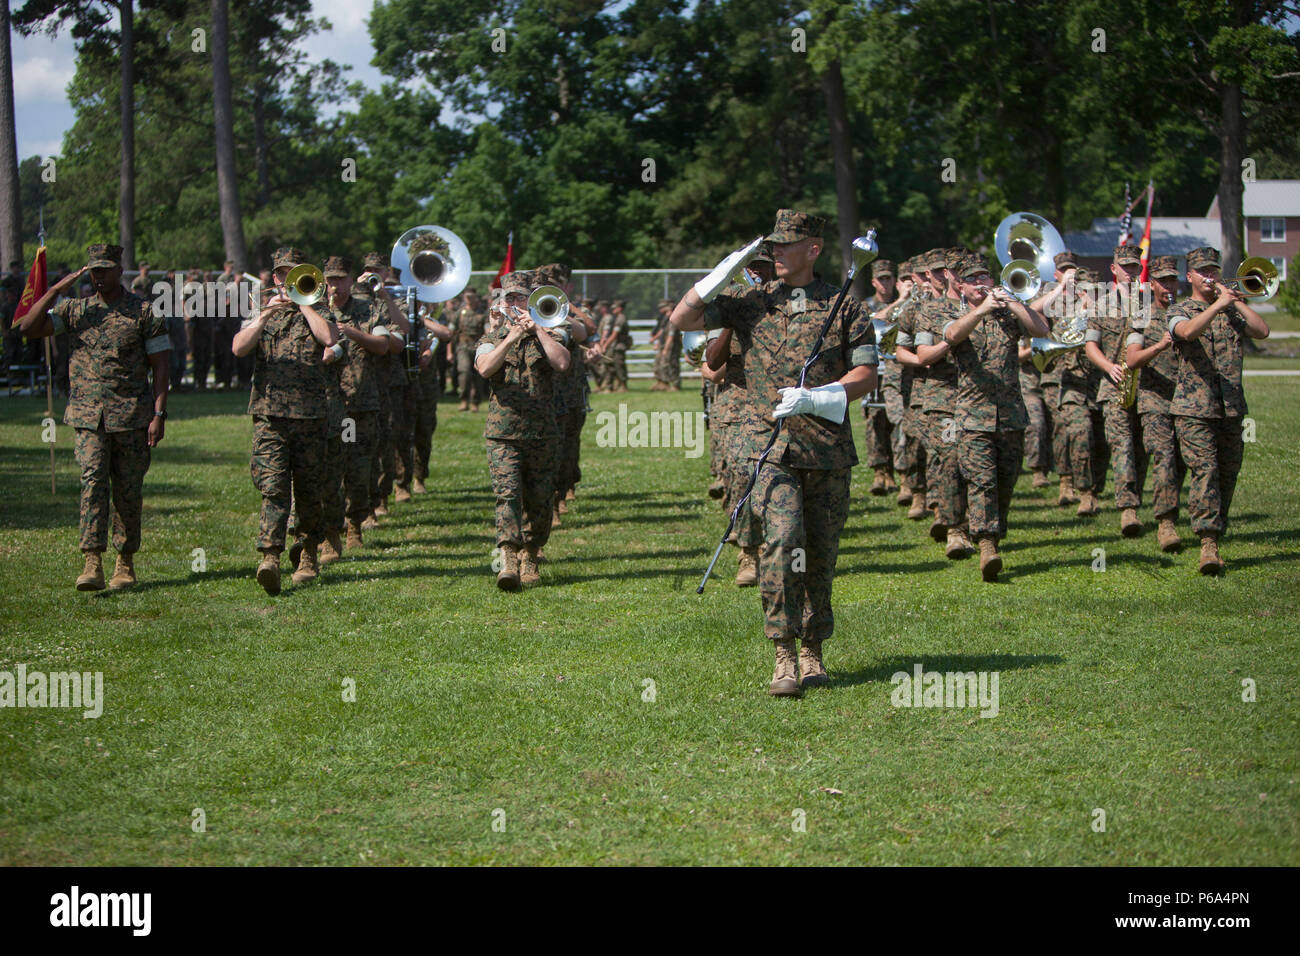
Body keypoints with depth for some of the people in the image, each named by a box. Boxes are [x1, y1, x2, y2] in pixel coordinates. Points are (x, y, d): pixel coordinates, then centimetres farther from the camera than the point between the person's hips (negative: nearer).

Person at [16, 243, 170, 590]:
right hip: (88, 417, 1)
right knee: (93, 482, -13)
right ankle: (92, 564, -19)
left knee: (128, 490, 5)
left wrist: (159, 415, -8)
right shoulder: (74, 310, 9)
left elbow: (161, 367, 0)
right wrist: (56, 290, -7)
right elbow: (27, 328, 1)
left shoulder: (144, 312, 1)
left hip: (131, 417, -1)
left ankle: (125, 563, 17)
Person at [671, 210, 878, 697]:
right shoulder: (752, 303, 8)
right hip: (773, 444, -1)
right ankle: (784, 656, -16)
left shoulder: (845, 306, 5)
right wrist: (724, 274, -2)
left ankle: (813, 651, 21)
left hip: (830, 448, 1)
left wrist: (814, 398, -13)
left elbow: (866, 373, 2)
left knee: (820, 552, 7)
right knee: (782, 540, -18)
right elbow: (681, 320, 6)